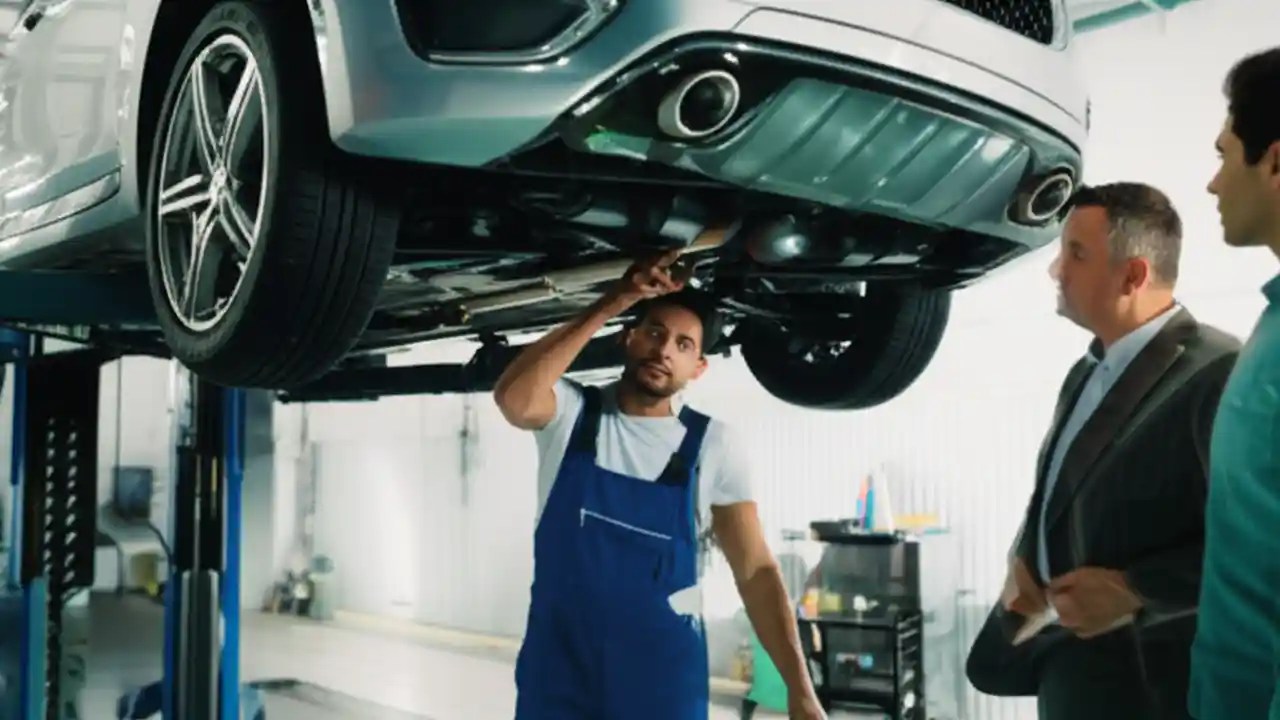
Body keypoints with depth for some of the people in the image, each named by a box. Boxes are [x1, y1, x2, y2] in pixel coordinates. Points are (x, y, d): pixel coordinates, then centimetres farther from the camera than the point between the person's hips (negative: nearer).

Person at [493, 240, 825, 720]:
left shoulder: (711, 445, -3)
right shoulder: (570, 412, -3)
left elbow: (755, 570, -5)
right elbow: (513, 399, -25)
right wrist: (613, 302, -25)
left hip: (664, 681, 0)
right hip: (557, 672, 1)